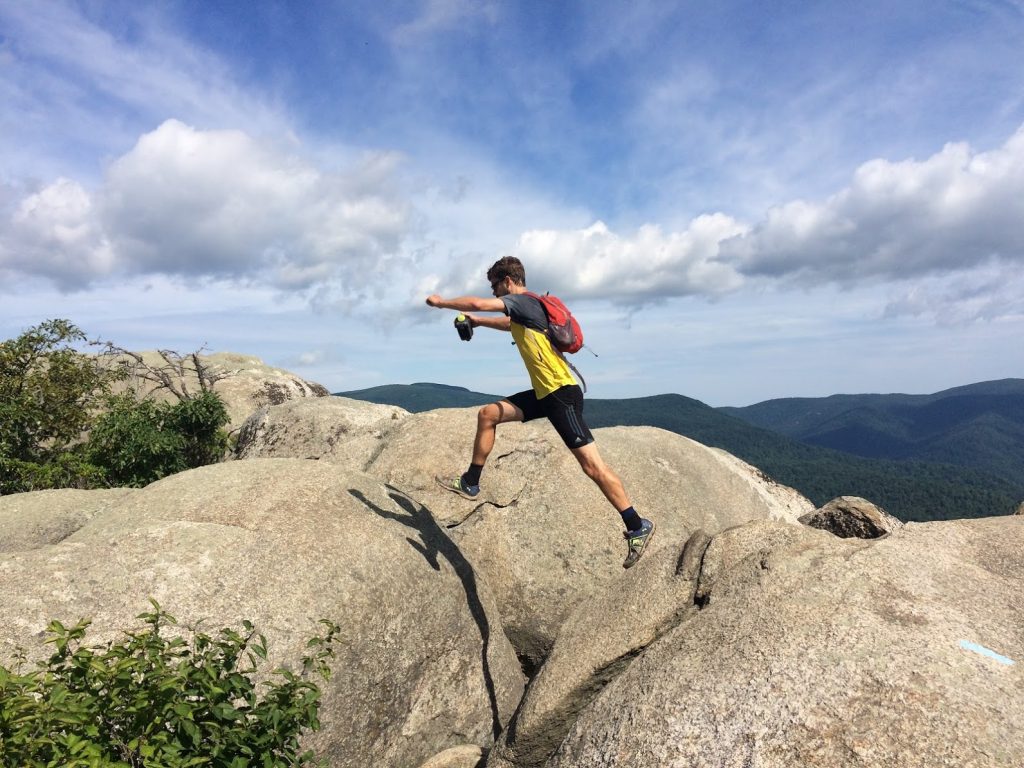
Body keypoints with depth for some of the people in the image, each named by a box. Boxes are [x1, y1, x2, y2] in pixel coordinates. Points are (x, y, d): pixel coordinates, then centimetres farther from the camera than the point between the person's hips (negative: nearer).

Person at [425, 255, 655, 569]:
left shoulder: (523, 301, -10)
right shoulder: (522, 308, 18)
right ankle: (470, 484, 19)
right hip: (544, 392, 10)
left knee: (591, 464, -10)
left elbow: (477, 303, -18)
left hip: (562, 393, -10)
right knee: (488, 414, 8)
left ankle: (637, 526, -2)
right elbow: (510, 325, 42)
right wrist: (478, 321, 38)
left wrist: (441, 302, -2)